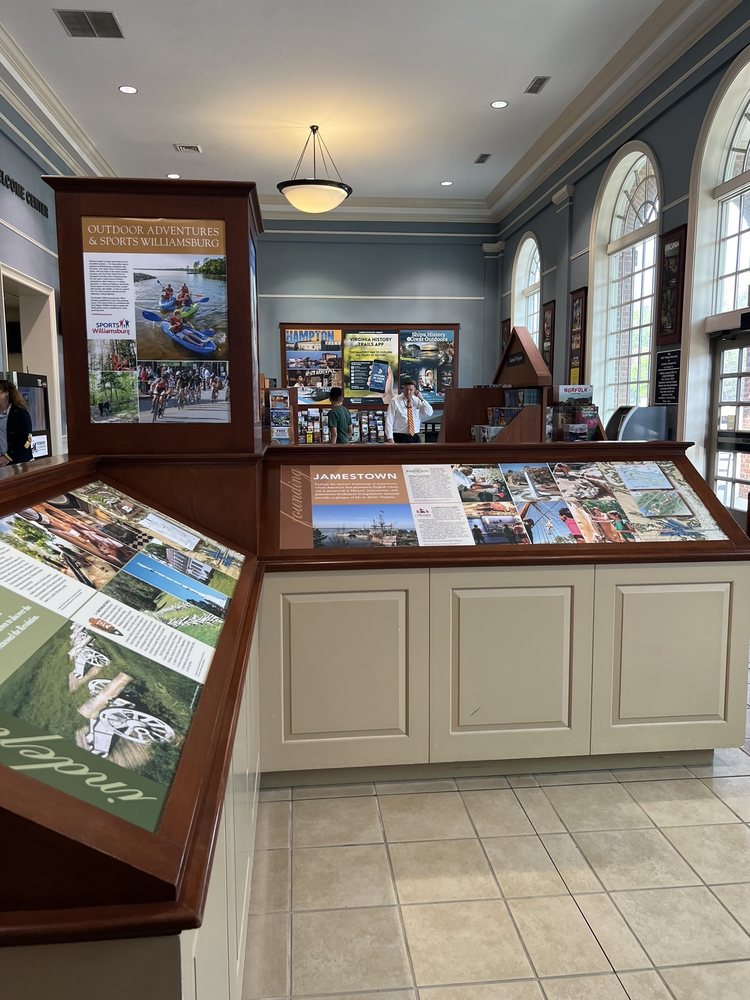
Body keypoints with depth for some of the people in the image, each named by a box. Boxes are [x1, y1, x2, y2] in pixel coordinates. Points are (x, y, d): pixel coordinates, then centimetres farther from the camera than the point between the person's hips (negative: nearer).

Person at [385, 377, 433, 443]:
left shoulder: (418, 401, 7)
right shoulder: (395, 401, -3)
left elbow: (429, 413, -5)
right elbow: (389, 421, -5)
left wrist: (421, 399, -10)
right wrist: (390, 439, -13)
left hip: (415, 437, 3)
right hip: (400, 438, -3)